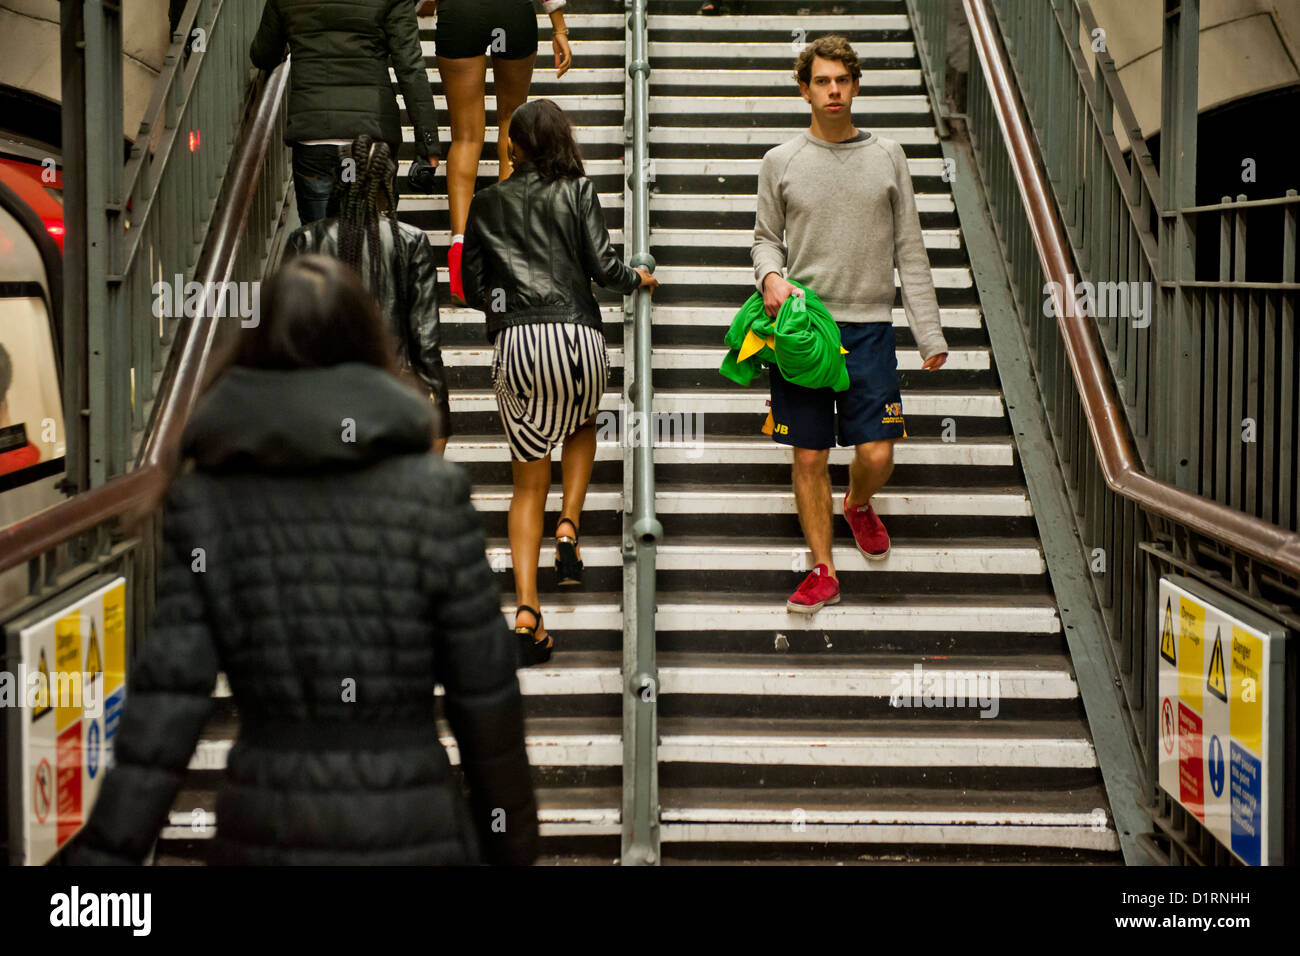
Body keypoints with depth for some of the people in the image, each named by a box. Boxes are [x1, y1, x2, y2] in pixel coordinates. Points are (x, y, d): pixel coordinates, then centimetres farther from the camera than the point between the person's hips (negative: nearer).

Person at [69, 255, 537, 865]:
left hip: (266, 840, 3)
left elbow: (167, 704, -8)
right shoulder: (432, 493, -8)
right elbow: (485, 697, -4)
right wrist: (511, 843, 9)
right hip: (407, 839, -2)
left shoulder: (204, 503, -3)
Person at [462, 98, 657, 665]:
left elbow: (473, 288, 13)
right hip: (575, 335, -1)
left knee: (529, 482, 7)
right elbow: (602, 266, -2)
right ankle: (568, 528, 9)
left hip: (513, 343, 1)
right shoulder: (577, 191, 6)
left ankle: (527, 610, -5)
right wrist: (638, 279, 19)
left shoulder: (486, 204, 13)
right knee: (582, 426, 32)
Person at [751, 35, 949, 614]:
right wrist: (770, 274, -10)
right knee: (809, 457, 2)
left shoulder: (886, 157, 7)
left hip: (869, 326, 0)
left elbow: (910, 251, 8)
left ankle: (858, 505, 31)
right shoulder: (781, 162, 6)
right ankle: (823, 572, 14)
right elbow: (766, 237, 14)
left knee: (877, 454, -4)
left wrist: (930, 333, 4)